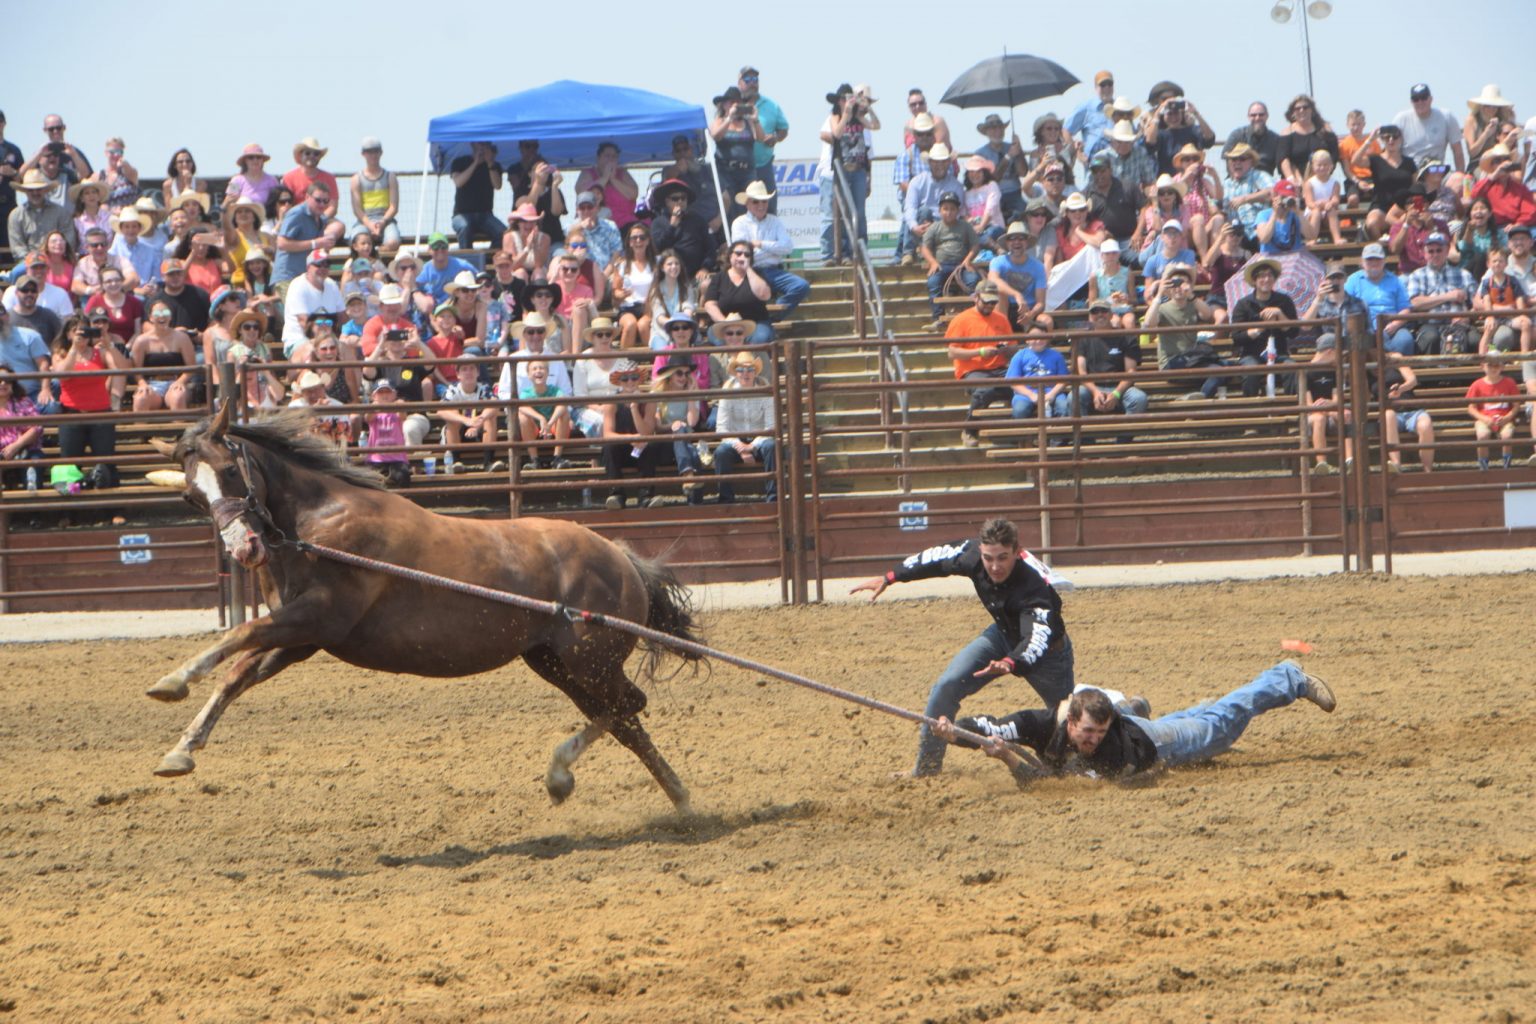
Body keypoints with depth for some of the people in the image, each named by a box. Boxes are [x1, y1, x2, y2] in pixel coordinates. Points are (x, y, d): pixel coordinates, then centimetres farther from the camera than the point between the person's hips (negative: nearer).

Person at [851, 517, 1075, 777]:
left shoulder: (1034, 583, -42)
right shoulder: (972, 554, -25)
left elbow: (1038, 636, -52)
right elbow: (937, 559, -5)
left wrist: (1011, 663, -72)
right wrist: (889, 578, 3)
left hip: (1046, 649, -5)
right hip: (1003, 634, 5)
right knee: (946, 687, -7)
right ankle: (925, 769, 3)